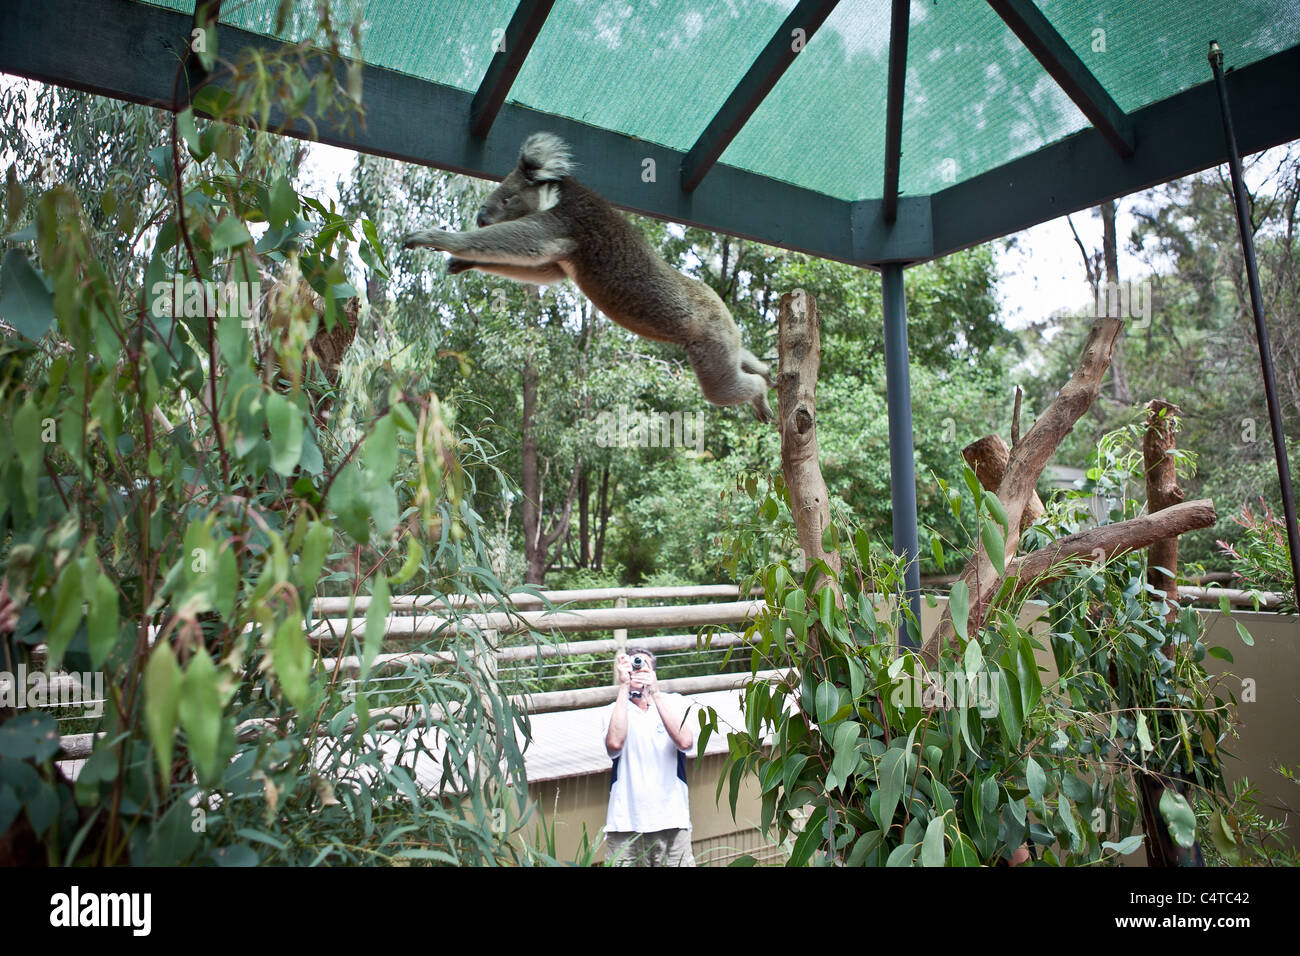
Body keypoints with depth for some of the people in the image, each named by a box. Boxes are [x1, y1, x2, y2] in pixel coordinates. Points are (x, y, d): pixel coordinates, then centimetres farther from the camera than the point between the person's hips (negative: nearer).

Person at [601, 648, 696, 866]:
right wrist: (624, 687, -11)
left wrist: (655, 694, -15)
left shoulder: (674, 702, 8)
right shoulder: (614, 710, 8)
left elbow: (685, 742, -11)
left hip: (670, 819, 0)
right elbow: (614, 744, -14)